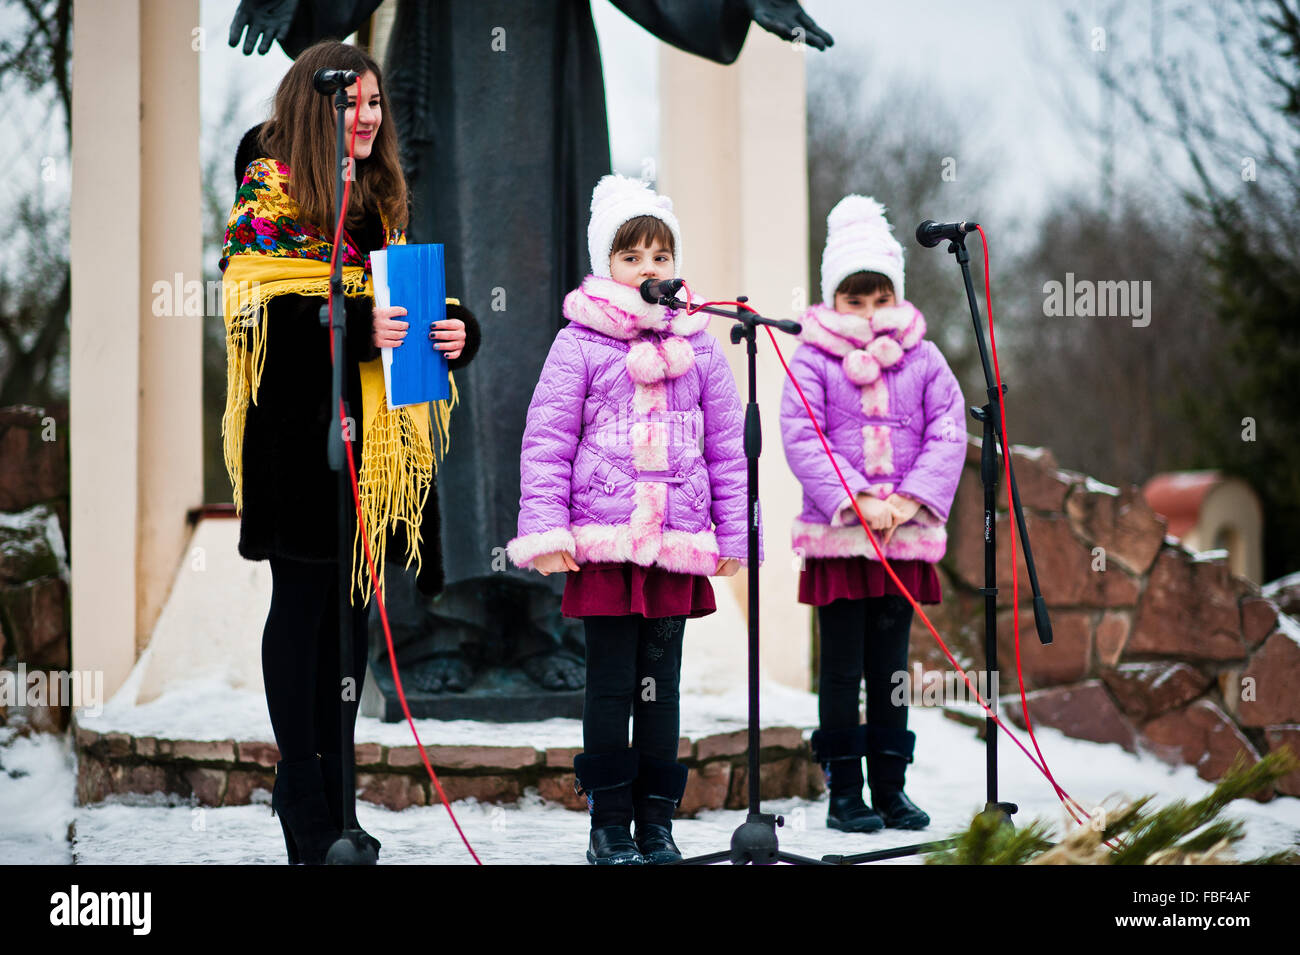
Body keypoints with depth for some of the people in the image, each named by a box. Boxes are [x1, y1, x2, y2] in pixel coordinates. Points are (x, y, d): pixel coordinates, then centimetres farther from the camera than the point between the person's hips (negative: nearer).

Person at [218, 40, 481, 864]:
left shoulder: (384, 200, 17)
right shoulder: (270, 190, -4)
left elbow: (413, 295, 19)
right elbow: (260, 308, -15)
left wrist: (457, 329, -4)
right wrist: (355, 325, -28)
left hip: (378, 433, 7)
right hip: (300, 433, -7)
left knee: (353, 608, 10)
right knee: (304, 603, -3)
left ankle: (334, 791, 19)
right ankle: (305, 805, 2)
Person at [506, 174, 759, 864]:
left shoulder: (698, 346, 9)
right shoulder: (580, 343, -1)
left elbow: (727, 445, 12)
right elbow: (546, 443, -2)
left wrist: (733, 534, 9)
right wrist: (546, 530, -10)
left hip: (679, 547, 3)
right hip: (603, 545, -3)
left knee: (661, 684, 8)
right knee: (611, 683, 2)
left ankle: (656, 824, 16)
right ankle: (609, 826, 10)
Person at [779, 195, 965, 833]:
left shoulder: (922, 359, 7)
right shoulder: (812, 359, -2)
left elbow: (948, 434, 1)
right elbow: (800, 438, -10)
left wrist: (911, 500, -13)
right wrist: (855, 501, -19)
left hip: (906, 538, 3)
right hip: (836, 536, -3)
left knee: (891, 666, 9)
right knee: (842, 667, 1)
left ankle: (890, 788, 17)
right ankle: (844, 792, 8)